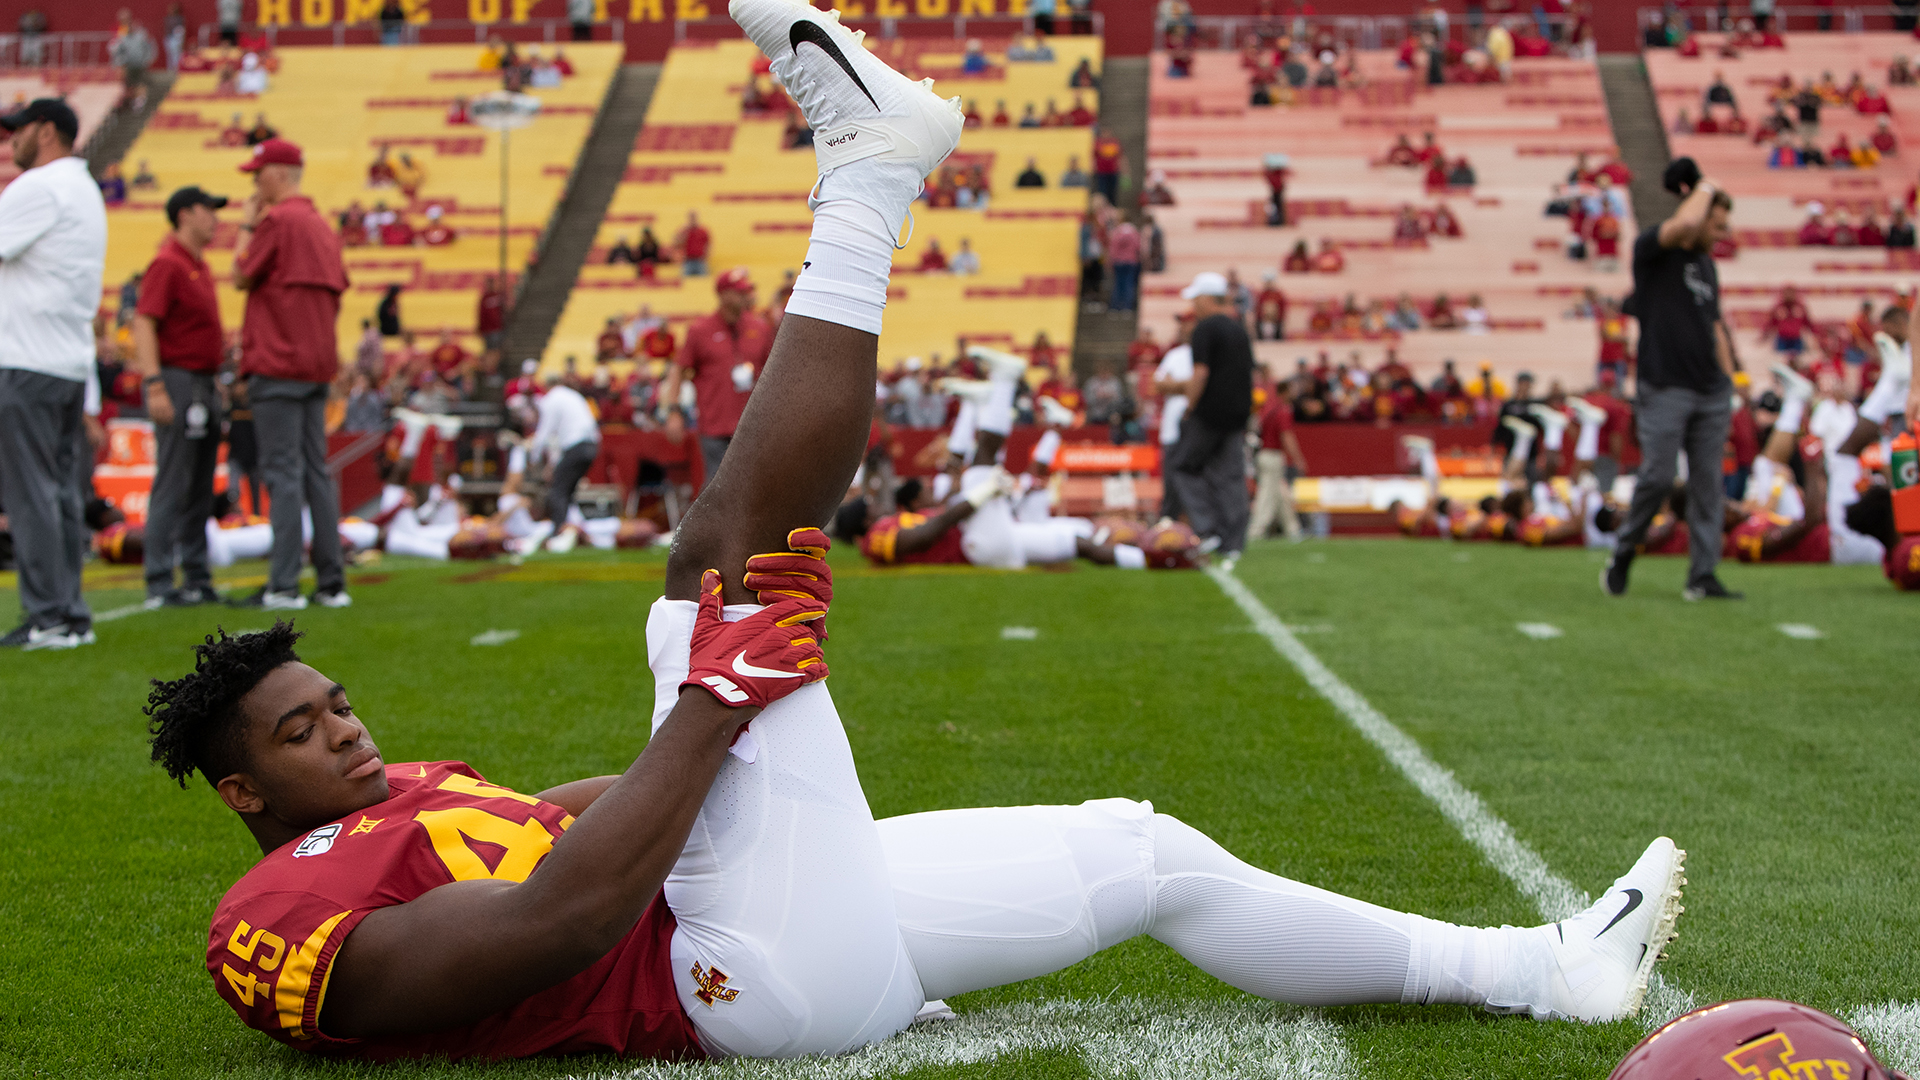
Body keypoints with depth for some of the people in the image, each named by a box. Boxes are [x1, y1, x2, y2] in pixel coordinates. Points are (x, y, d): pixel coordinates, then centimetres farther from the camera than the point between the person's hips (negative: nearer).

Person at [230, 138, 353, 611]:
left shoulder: (277, 220, -10)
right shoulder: (322, 225, 16)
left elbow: (240, 277, -5)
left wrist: (247, 226, 5)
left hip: (277, 366, -8)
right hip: (318, 364, 8)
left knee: (283, 473, -8)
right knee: (316, 470, 10)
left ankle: (284, 586, -8)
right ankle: (331, 583, 10)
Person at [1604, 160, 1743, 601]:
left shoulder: (1707, 265, 19)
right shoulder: (1651, 249, -3)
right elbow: (1685, 224, -25)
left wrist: (1728, 381, 17)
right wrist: (1705, 188, -7)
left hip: (1710, 392, 7)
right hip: (1665, 390, -7)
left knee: (1707, 481, 3)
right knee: (1659, 475, -10)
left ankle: (1702, 577, 5)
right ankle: (1622, 555, 10)